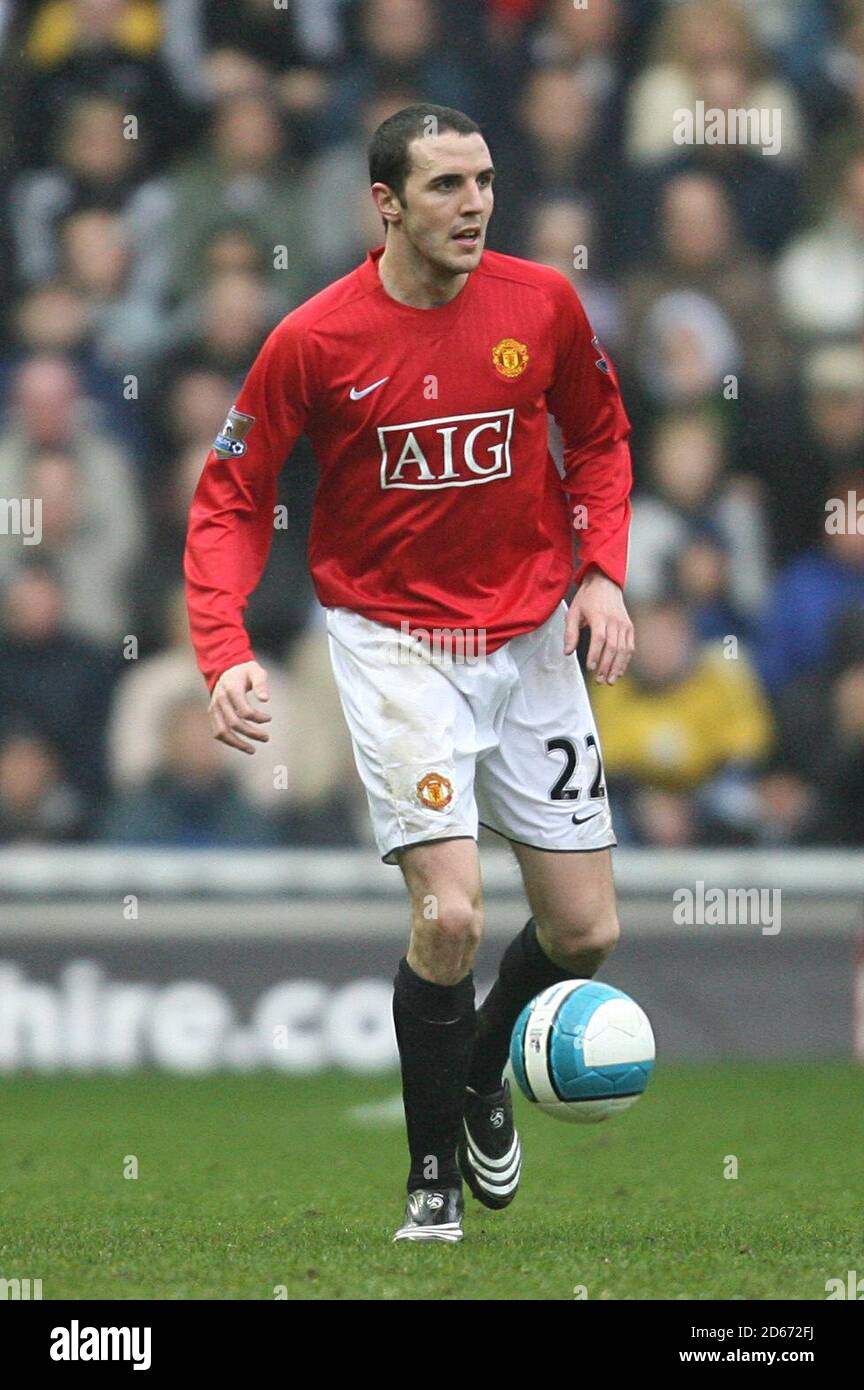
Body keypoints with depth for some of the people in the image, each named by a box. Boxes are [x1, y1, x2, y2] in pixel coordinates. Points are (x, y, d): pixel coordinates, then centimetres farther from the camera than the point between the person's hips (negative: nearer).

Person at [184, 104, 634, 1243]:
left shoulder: (542, 304, -6)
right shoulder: (315, 341, -14)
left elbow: (599, 433, 13)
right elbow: (230, 502, -5)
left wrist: (602, 571, -2)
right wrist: (226, 654, -19)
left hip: (531, 636, 4)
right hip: (393, 641, -4)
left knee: (585, 932, 4)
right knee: (448, 915, -18)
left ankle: (484, 1074, 36)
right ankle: (433, 1170, 3)